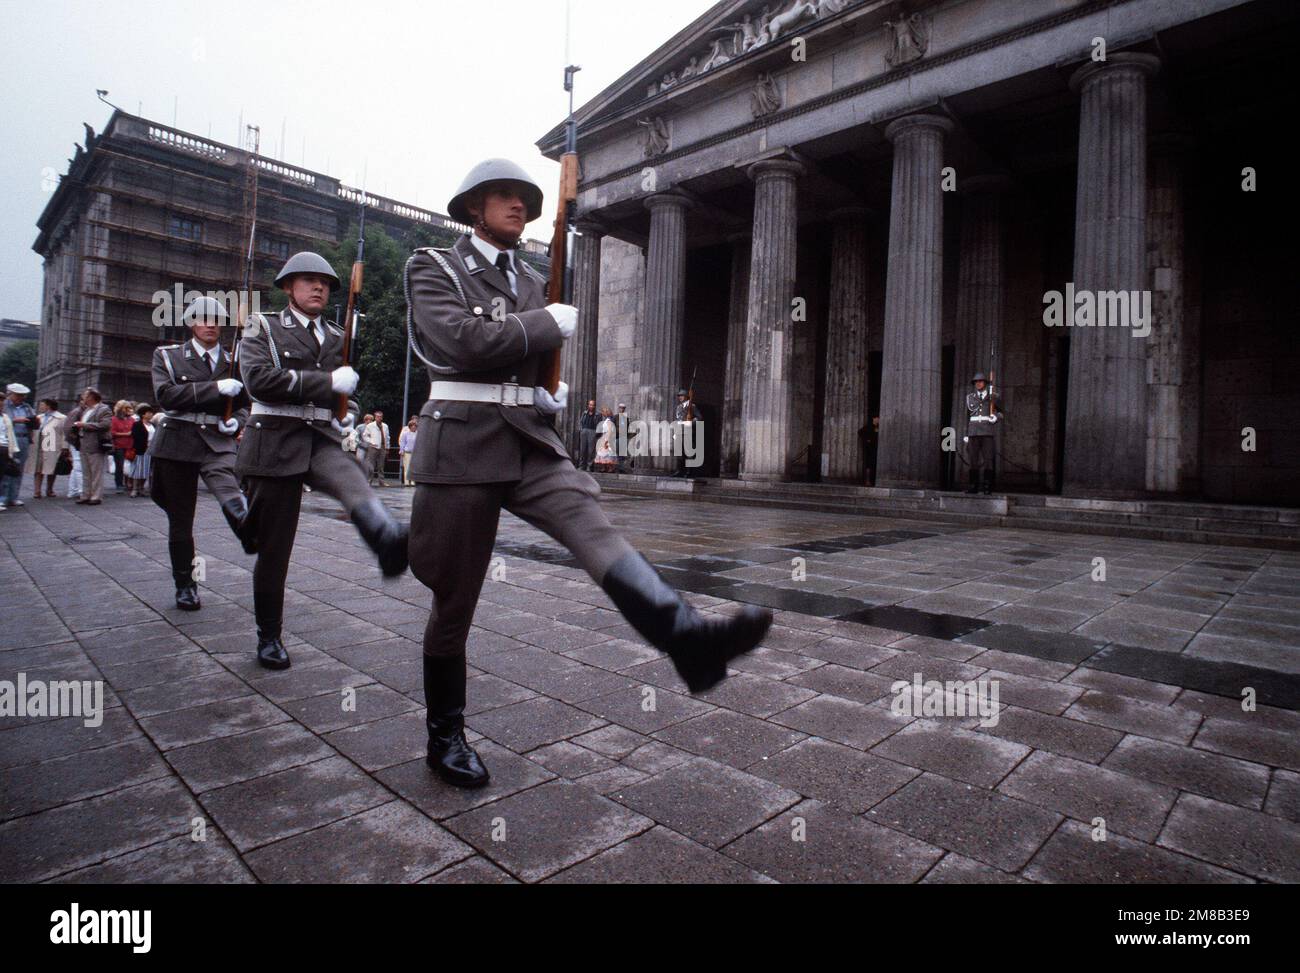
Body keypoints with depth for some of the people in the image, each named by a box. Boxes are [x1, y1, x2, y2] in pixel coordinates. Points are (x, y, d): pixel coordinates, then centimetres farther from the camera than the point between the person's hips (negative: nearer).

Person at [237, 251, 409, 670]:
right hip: (275, 443, -2)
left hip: (322, 440, 3)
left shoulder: (335, 338, 17)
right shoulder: (263, 327, 5)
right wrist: (328, 381, -18)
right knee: (274, 547, 2)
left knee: (353, 483, -35)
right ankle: (269, 636, 19)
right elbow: (259, 379, -14)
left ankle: (388, 542, -66)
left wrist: (348, 415, 9)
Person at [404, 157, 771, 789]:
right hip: (463, 442, -4)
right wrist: (549, 323, -9)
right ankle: (444, 737, 19)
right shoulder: (433, 268, 3)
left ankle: (688, 639, -44)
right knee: (454, 601, 2)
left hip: (529, 440, 4)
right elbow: (460, 340, -17)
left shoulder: (532, 281, 20)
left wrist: (552, 396, 8)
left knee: (593, 527, -25)